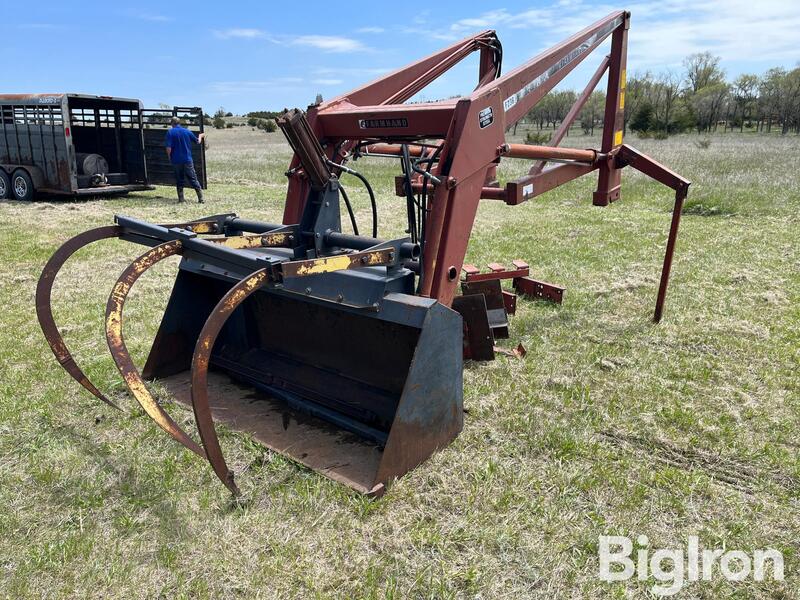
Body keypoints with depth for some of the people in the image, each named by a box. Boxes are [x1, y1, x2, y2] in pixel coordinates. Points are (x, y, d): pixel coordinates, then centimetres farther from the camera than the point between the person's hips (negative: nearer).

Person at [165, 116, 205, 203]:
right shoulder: (187, 131, 1)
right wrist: (200, 136, 35)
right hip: (187, 160, 1)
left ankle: (181, 198, 10)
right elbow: (197, 142, 14)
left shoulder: (170, 132, -6)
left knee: (179, 180, 11)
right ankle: (201, 198, 0)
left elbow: (168, 148, -13)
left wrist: (169, 157, 5)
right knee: (193, 179, 5)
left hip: (176, 160, -1)